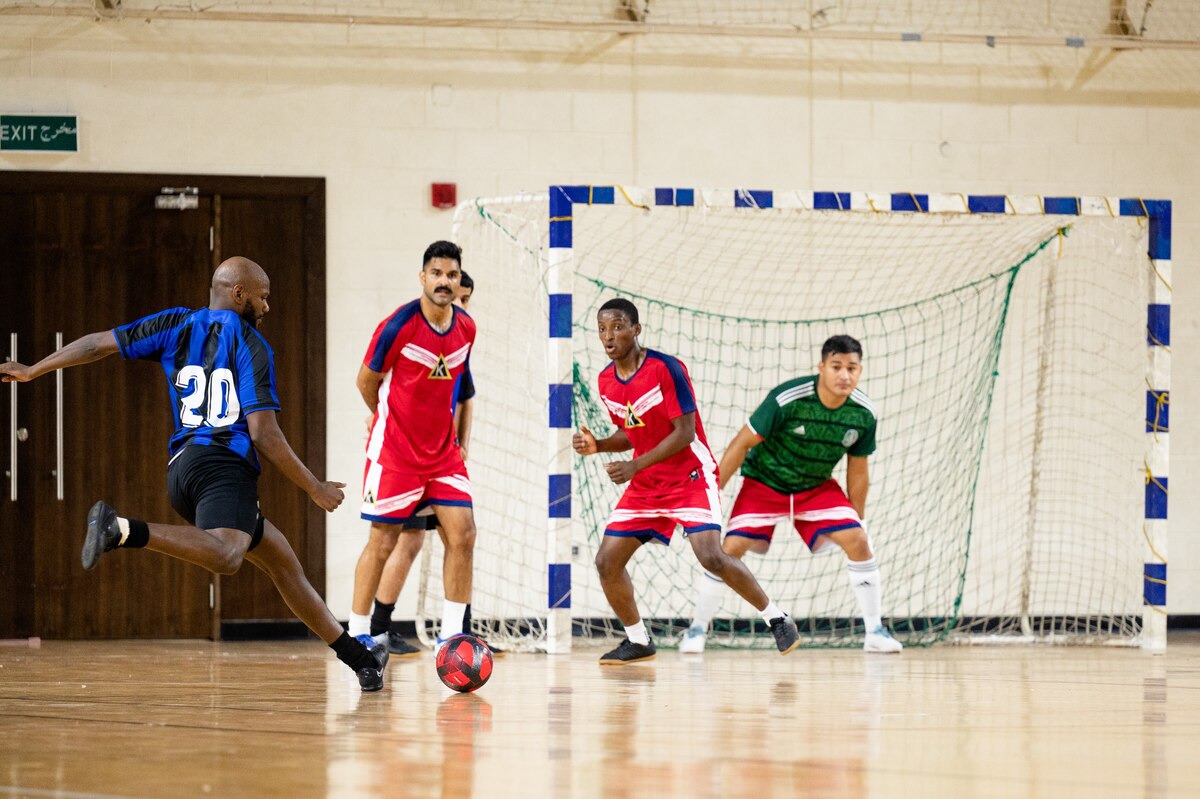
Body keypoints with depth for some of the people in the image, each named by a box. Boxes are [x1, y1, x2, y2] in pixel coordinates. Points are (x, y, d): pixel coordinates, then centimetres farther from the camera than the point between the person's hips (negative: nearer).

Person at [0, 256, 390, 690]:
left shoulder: (177, 325, 17)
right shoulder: (252, 345, 1)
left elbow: (100, 343, 16)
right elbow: (263, 433, -7)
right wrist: (315, 489, 2)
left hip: (183, 466, 8)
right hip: (225, 464, -8)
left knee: (283, 562, 18)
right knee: (224, 555, -37)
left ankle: (357, 656, 21)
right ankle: (122, 529, -51)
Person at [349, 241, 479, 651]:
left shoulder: (466, 328, 1)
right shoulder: (399, 326, -16)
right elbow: (366, 381, -3)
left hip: (442, 449, 5)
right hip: (395, 449, -5)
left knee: (463, 533, -6)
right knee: (382, 542, -2)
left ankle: (450, 636, 0)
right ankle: (357, 636, 9)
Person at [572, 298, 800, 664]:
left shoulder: (666, 369, -18)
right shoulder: (606, 381, 3)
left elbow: (685, 432, -20)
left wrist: (634, 466, -26)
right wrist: (598, 445, -4)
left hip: (690, 476, -7)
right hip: (645, 484, 7)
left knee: (711, 557, -22)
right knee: (607, 561, -3)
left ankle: (776, 619, -4)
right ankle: (638, 641, 15)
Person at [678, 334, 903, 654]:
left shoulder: (863, 414, -14)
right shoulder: (786, 399, -28)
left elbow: (857, 471, 2)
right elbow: (743, 443, -17)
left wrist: (856, 519, 8)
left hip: (818, 487, 3)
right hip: (764, 483, -3)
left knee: (858, 542, -15)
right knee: (731, 548, -15)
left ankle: (875, 631, -3)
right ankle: (697, 629, 3)